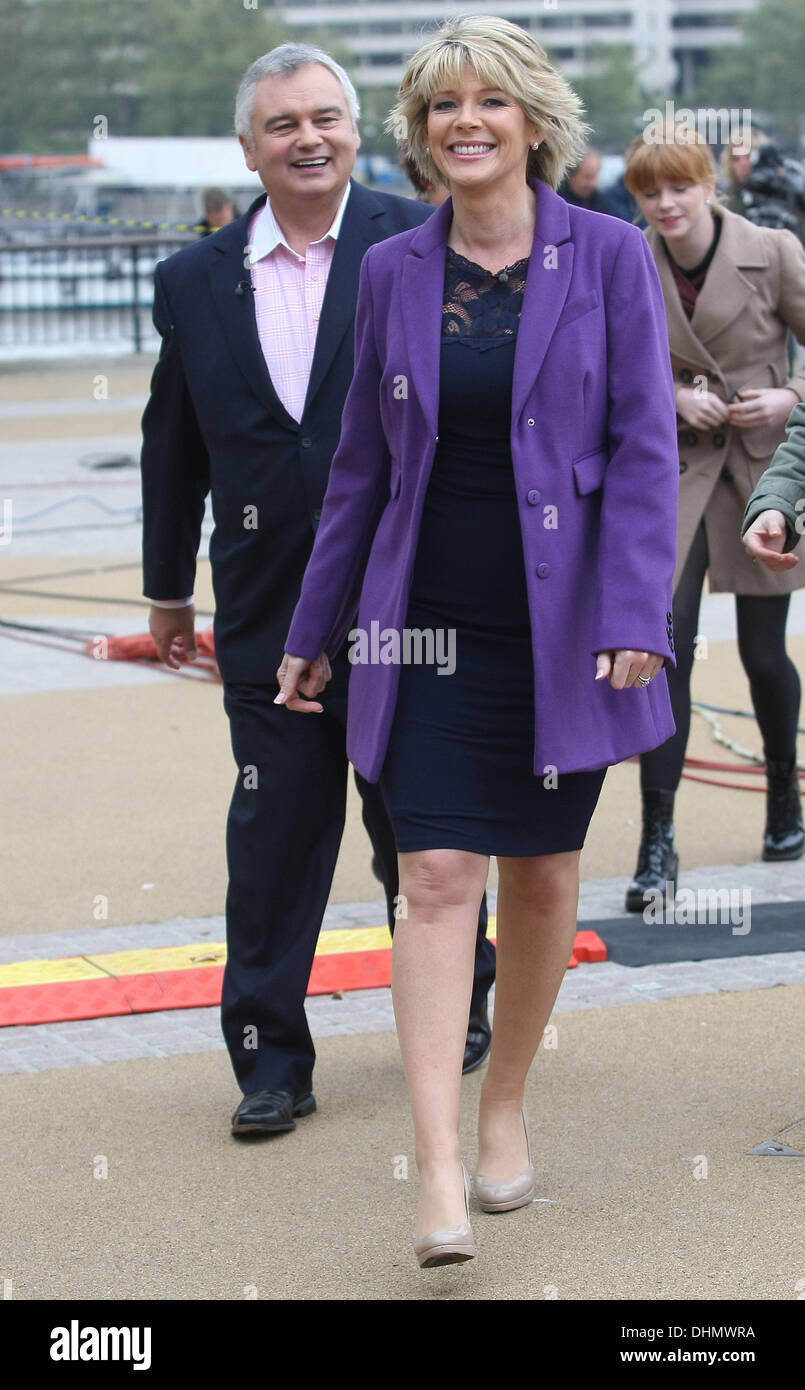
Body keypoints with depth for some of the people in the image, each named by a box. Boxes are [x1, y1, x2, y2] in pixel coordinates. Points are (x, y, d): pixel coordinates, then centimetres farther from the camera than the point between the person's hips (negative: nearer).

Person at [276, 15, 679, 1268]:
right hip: (428, 620, 1)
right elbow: (363, 462, 11)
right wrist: (315, 630, 14)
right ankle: (438, 1170, -10)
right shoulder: (393, 273, 5)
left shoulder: (609, 257, -2)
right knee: (438, 875, -7)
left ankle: (505, 1106, 29)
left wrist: (635, 615, -16)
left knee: (542, 877, 9)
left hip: (560, 625, -1)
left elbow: (644, 447, -6)